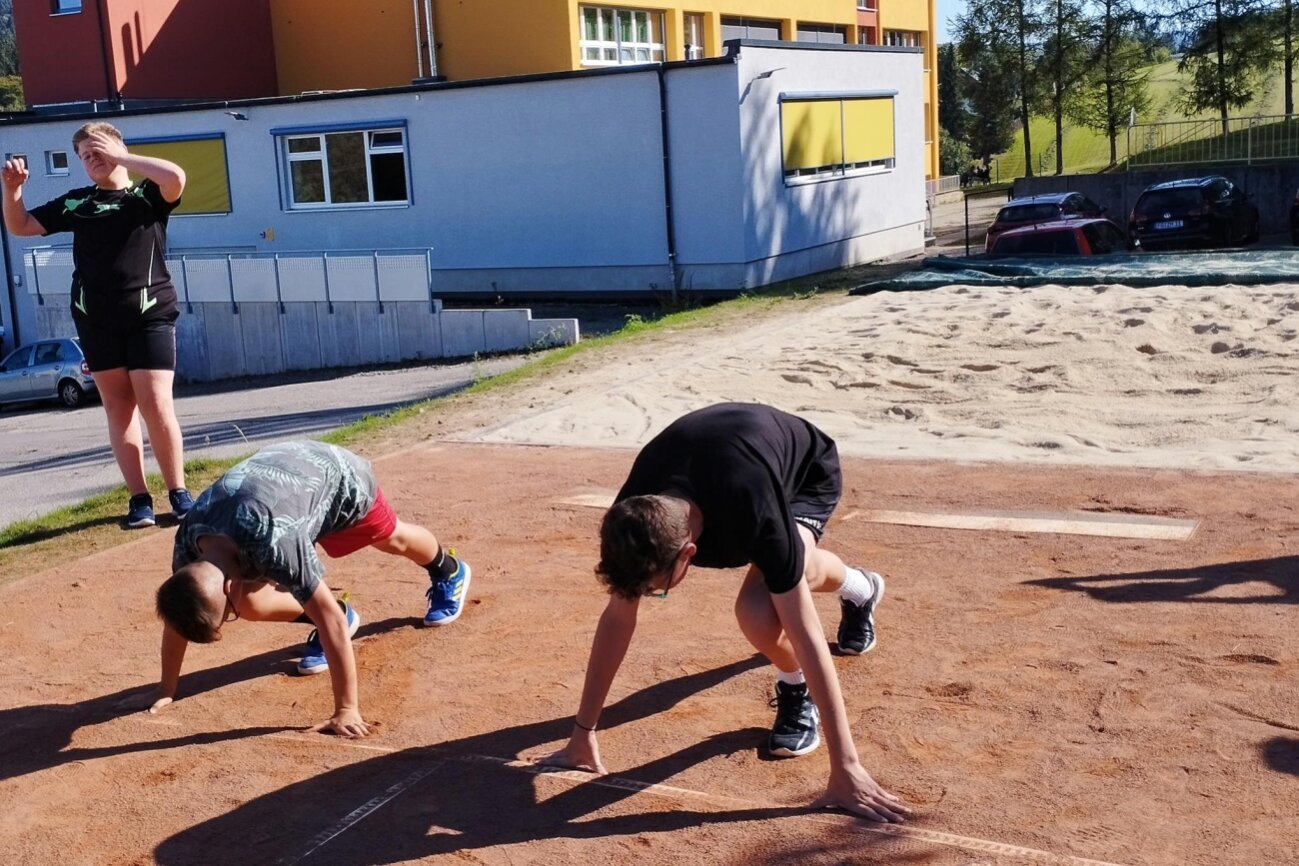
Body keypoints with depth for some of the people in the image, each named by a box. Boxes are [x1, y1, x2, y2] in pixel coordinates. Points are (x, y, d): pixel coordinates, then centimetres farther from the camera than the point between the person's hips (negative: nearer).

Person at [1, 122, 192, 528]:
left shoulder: (148, 195, 4)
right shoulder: (75, 203, 13)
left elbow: (176, 177, -18)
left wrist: (122, 157, -9)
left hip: (150, 315, -3)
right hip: (96, 321, 4)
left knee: (156, 406, -9)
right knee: (118, 409, 4)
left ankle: (178, 492, 4)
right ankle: (139, 498, 9)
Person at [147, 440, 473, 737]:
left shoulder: (273, 543, -46)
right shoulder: (189, 542, -29)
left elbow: (332, 622, -42)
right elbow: (178, 610, -11)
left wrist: (347, 709, -39)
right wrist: (166, 691, -6)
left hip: (337, 474, -4)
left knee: (394, 540, 24)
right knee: (251, 605, -8)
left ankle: (449, 571, 57)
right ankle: (342, 616, 19)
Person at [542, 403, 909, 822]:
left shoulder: (756, 519, -47)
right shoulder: (635, 515, -34)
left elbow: (807, 637, -43)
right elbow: (618, 616, -21)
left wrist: (846, 768, -41)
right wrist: (583, 733, -17)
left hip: (809, 471, -5)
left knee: (759, 613, -30)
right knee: (801, 574, 31)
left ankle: (796, 689, 3)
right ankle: (861, 588, 66)